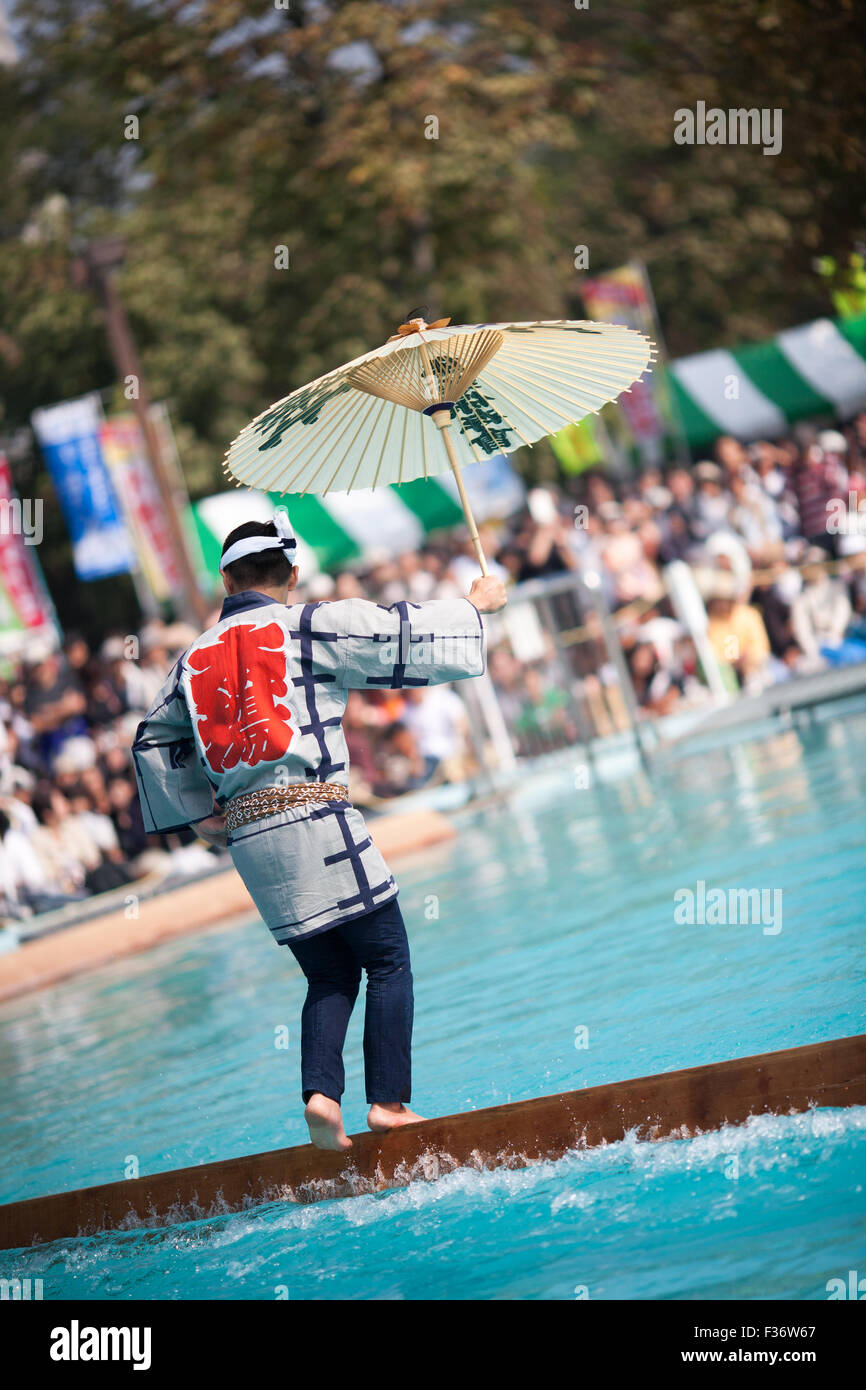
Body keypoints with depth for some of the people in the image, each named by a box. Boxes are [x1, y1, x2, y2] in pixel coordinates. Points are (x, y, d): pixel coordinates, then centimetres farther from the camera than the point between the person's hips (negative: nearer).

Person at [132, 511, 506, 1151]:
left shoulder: (196, 658, 16)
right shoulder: (310, 627, 0)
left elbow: (153, 740, 25)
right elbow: (400, 634, 1)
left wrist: (198, 813, 29)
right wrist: (475, 603, 15)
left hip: (247, 836, 6)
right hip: (316, 819, -6)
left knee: (330, 977, 13)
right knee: (388, 962, 3)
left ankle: (321, 1093, -7)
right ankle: (389, 1102, -5)